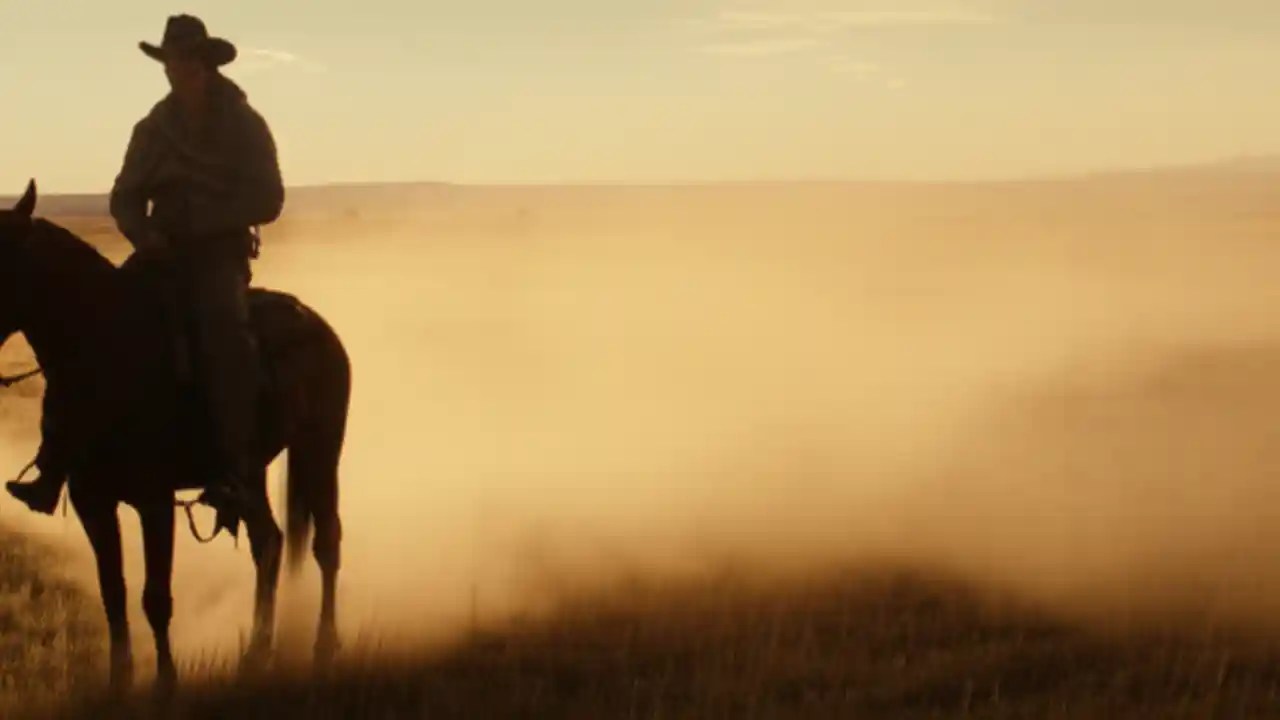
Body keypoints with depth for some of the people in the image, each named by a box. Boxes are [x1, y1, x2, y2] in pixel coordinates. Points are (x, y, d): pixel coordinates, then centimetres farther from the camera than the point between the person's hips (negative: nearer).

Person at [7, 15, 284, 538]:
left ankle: (232, 475, -44)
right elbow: (125, 197, 13)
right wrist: (142, 233, -9)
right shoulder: (154, 129, 12)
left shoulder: (245, 127, 1)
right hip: (162, 254, 5)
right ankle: (54, 467, -14)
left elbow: (268, 201, -5)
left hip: (219, 254, -5)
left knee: (225, 329, -38)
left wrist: (203, 219, -16)